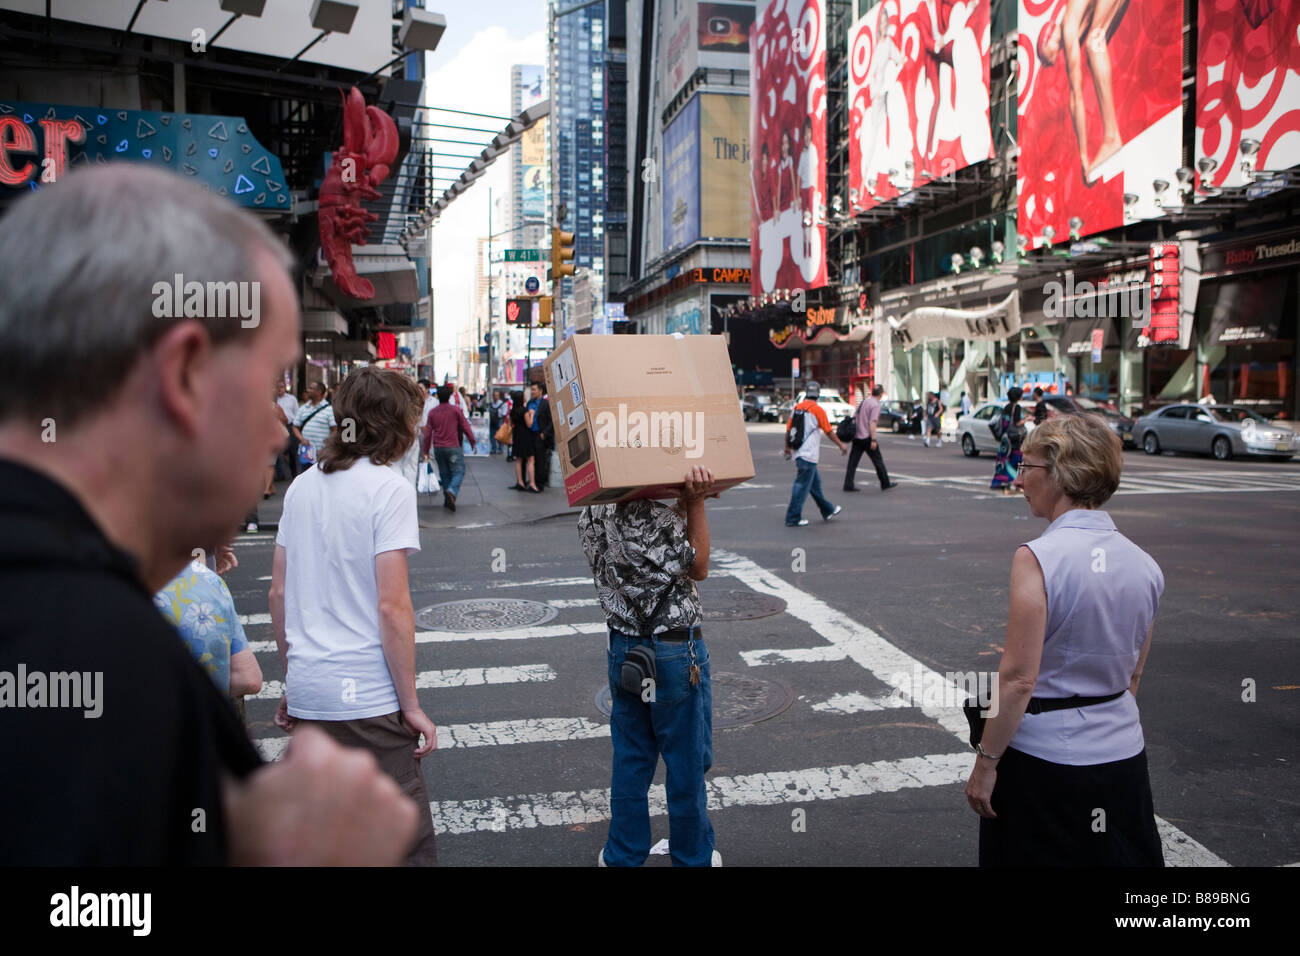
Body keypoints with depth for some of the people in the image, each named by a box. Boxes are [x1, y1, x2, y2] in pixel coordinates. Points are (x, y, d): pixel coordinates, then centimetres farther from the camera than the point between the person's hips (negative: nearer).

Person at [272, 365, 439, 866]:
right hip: (368, 696, -7)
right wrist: (411, 705, -9)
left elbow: (278, 592, 12)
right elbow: (391, 606, -16)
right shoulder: (389, 488, -11)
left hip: (307, 693, 7)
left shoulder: (302, 485, 9)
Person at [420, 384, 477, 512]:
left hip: (438, 447, 4)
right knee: (458, 471, -2)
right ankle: (452, 491, -28)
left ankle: (447, 500, 12)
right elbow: (465, 427, -2)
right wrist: (473, 442, 7)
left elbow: (428, 433, 7)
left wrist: (425, 451, 12)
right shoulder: (455, 410, -3)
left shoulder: (432, 412, 6)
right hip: (453, 446, -4)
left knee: (444, 473, 13)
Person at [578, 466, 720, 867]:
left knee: (630, 760, 18)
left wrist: (684, 503, 3)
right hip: (675, 653, -6)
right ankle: (692, 856, 28)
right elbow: (698, 567, -9)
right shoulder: (654, 519, -26)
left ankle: (622, 855, 29)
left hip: (623, 652, 6)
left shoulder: (590, 516, -2)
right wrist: (695, 502, -16)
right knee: (687, 762, 12)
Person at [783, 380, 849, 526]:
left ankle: (828, 511, 32)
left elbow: (788, 430, 11)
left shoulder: (796, 408, 6)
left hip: (799, 453, 7)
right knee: (802, 486, -3)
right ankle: (793, 519, -2)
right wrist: (841, 445, 6)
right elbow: (829, 431, -7)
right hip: (809, 454, -7)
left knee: (815, 483, 19)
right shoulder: (817, 409, -13)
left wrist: (787, 447, 25)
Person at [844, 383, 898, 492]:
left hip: (856, 437, 7)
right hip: (867, 437, -7)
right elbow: (872, 422, -18)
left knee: (853, 461, 4)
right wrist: (873, 440, -20)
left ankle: (848, 485, 0)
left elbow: (854, 417, 18)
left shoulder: (863, 402, 14)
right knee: (878, 461, 5)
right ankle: (885, 484, 14)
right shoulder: (875, 404, -11)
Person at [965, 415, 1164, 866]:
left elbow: (1017, 679, -21)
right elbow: (1132, 677, 10)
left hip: (1042, 760, -5)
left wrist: (985, 762, -12)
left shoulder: (1036, 559, -20)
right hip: (1123, 759, 6)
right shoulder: (1145, 565, 0)